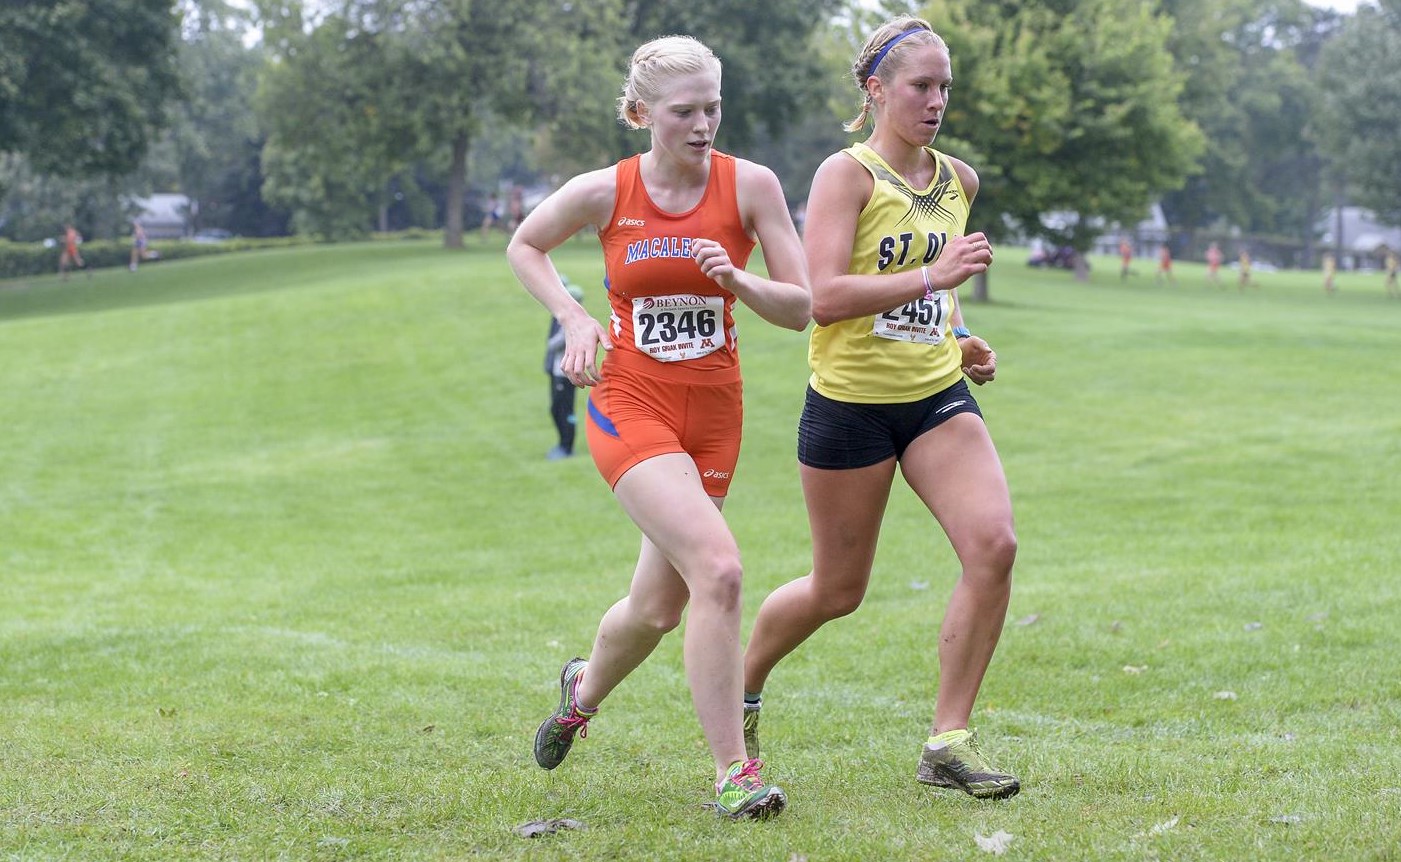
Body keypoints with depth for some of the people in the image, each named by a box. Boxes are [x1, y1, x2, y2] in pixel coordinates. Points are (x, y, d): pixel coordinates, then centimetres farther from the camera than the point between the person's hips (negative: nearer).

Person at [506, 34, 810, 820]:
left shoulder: (750, 185, -5)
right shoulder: (604, 192, -7)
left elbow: (801, 307, -4)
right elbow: (524, 246, 12)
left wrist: (738, 280, -22)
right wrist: (575, 319, -2)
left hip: (713, 414, 3)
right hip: (631, 406, -3)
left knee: (662, 606, 13)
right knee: (718, 568, -24)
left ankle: (585, 689, 47)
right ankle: (734, 771, -17)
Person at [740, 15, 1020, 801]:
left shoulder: (959, 181, 9)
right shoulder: (847, 175, -11)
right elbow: (824, 296, -23)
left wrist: (959, 339, 11)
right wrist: (934, 276, -28)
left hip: (938, 398, 5)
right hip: (851, 403, -5)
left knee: (994, 544, -17)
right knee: (838, 590, 6)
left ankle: (949, 742, -8)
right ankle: (743, 684, 37)